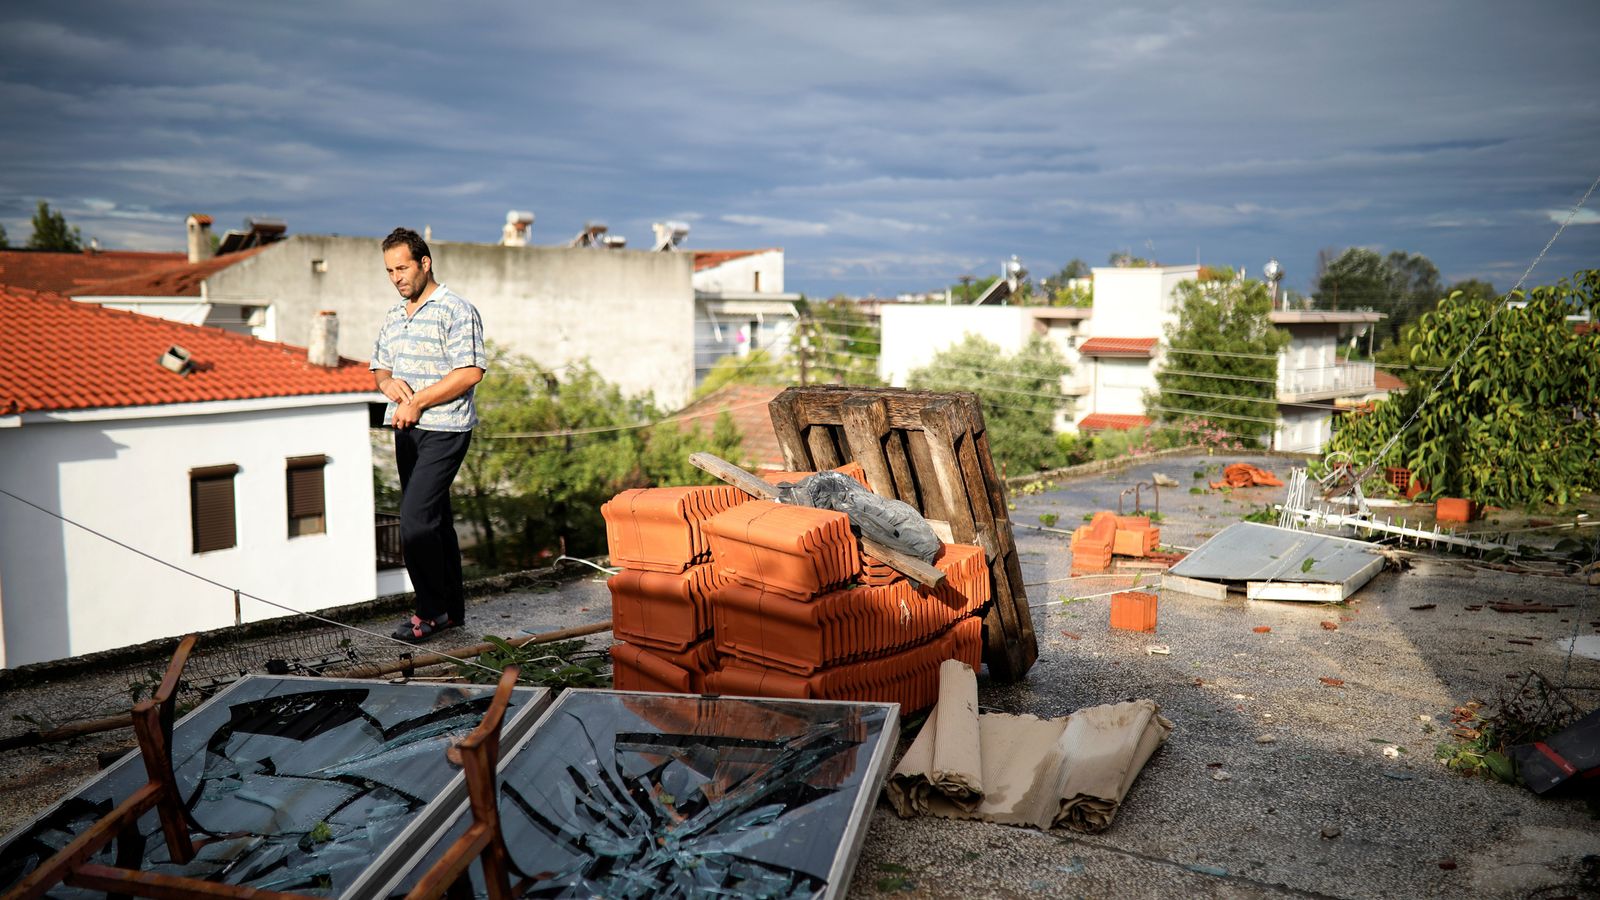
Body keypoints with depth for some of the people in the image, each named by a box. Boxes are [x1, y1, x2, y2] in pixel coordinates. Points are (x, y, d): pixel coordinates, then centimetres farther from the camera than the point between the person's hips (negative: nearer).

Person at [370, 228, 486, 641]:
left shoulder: (456, 310, -9)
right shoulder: (393, 316, 16)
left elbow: (471, 372, -18)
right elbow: (380, 367, 24)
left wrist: (417, 401, -17)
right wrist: (388, 383, -1)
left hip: (444, 431, -8)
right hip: (407, 431, 8)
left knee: (415, 521, -14)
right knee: (434, 520, 12)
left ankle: (431, 610, -1)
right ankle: (451, 608, 21)